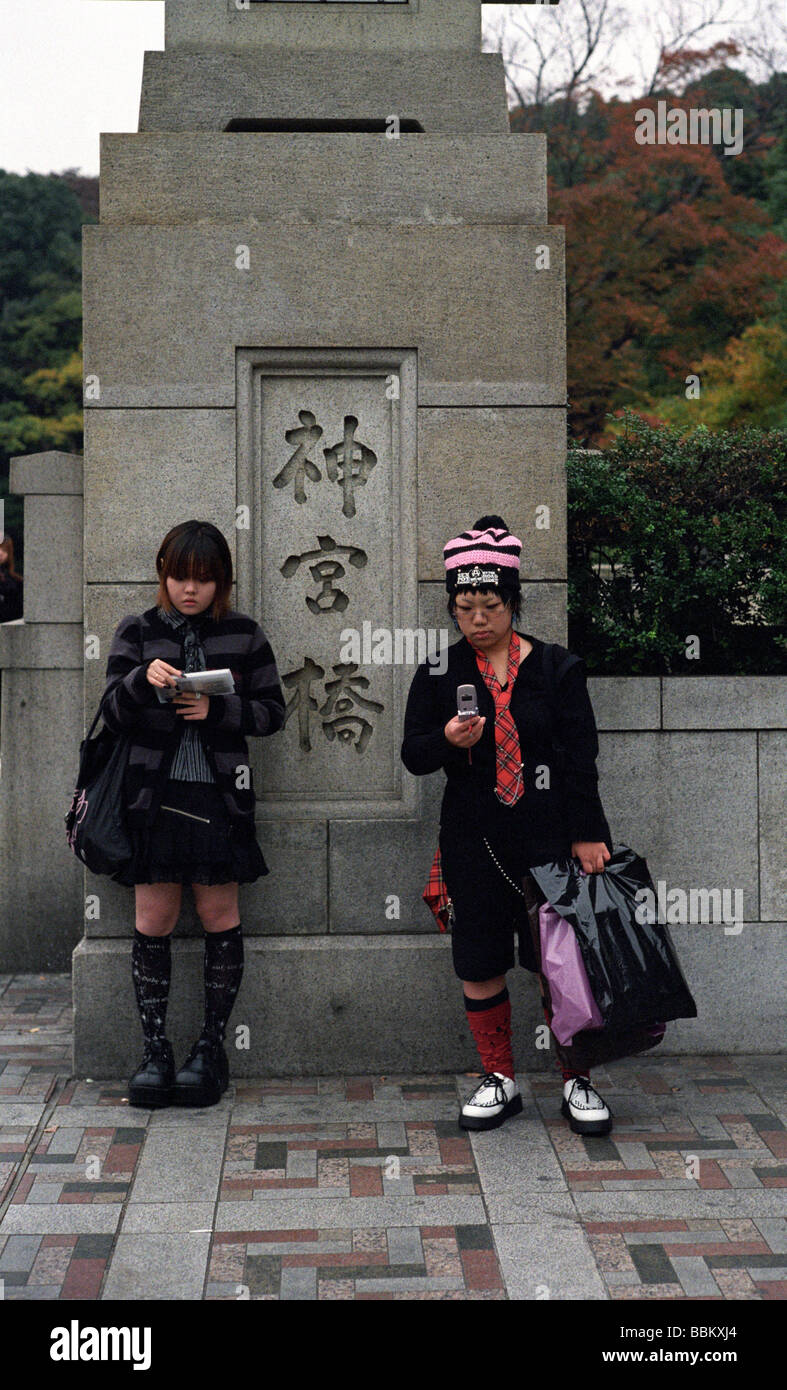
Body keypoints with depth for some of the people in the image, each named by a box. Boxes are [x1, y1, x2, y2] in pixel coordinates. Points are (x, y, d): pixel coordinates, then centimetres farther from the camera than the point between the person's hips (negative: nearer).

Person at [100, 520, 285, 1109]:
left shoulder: (244, 635, 4)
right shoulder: (137, 632, 5)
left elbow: (272, 712, 3)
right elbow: (114, 715, -1)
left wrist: (217, 708, -13)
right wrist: (142, 680, -21)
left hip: (219, 795, 0)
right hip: (155, 794, 1)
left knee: (220, 916, 4)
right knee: (153, 921, 2)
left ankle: (212, 1048, 15)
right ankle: (155, 1050, 12)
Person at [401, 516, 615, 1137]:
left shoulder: (558, 667, 1)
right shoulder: (438, 674, 5)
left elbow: (581, 756, 0)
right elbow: (413, 754, 3)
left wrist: (586, 835, -5)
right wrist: (447, 740, -19)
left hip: (549, 833, -2)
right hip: (473, 839, 2)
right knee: (479, 965, 6)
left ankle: (577, 1082, 17)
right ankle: (499, 1081, 23)